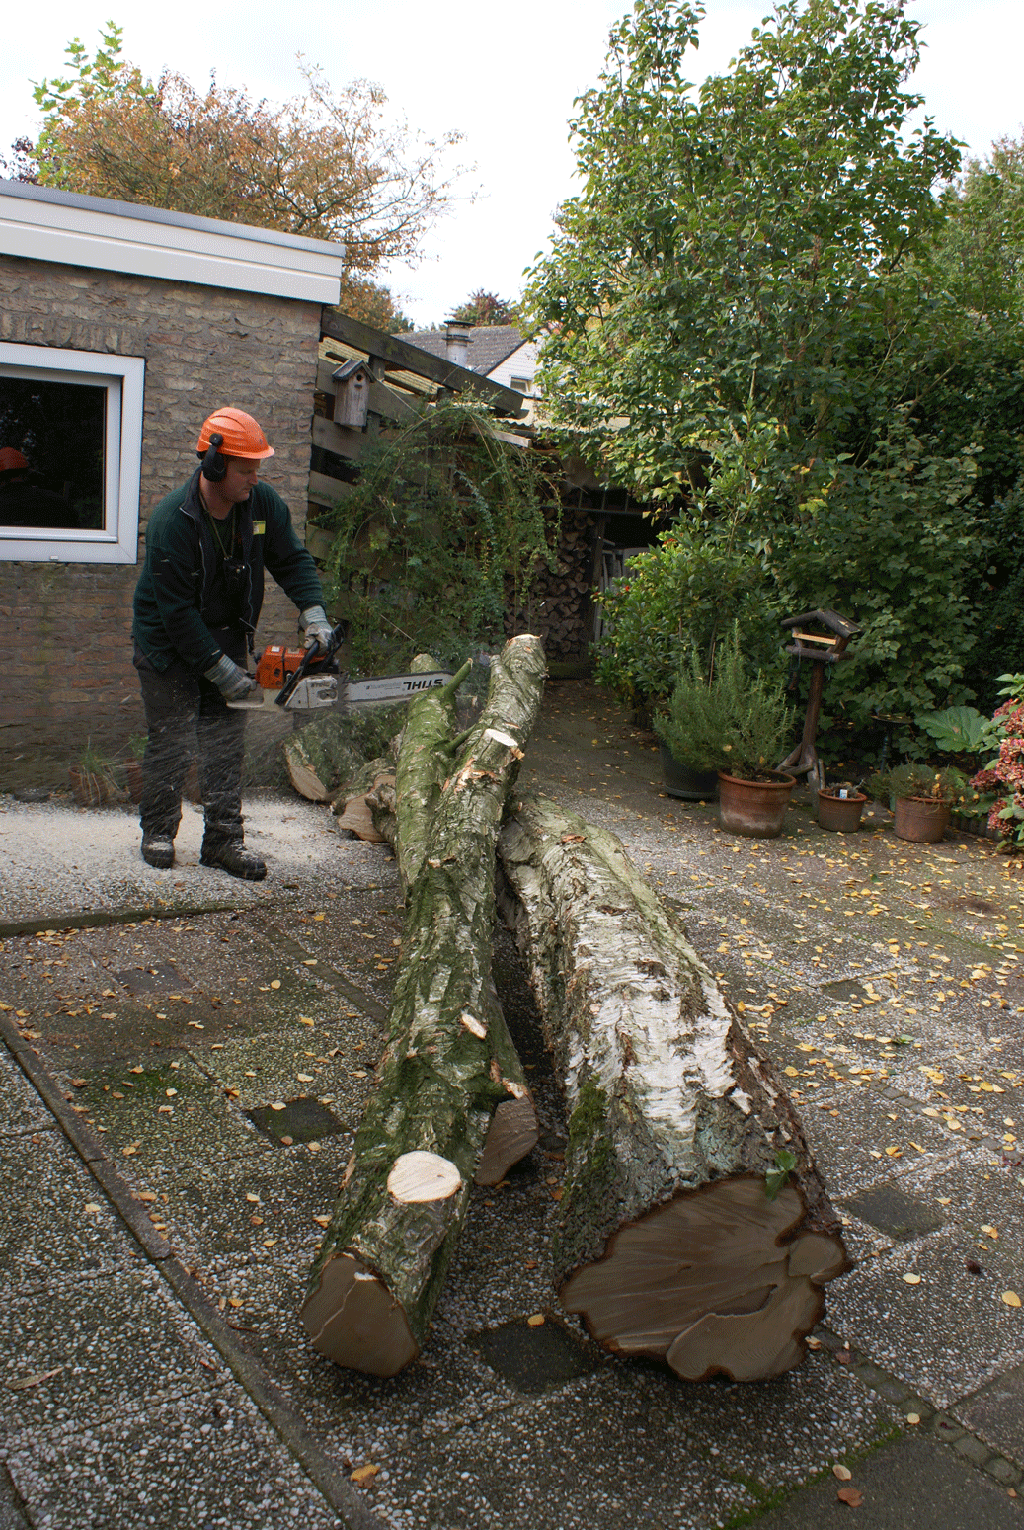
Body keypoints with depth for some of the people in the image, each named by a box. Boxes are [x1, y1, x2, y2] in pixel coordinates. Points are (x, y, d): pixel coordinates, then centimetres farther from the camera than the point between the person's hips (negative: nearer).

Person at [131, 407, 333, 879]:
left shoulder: (263, 504, -9)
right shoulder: (172, 520, -25)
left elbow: (292, 560, 1)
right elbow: (177, 609, -23)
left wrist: (313, 613, -17)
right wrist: (219, 669, -23)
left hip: (227, 639, 5)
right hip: (169, 643, -5)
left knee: (226, 742, 3)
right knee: (171, 742, 0)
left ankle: (223, 839, 9)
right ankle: (158, 832, 16)